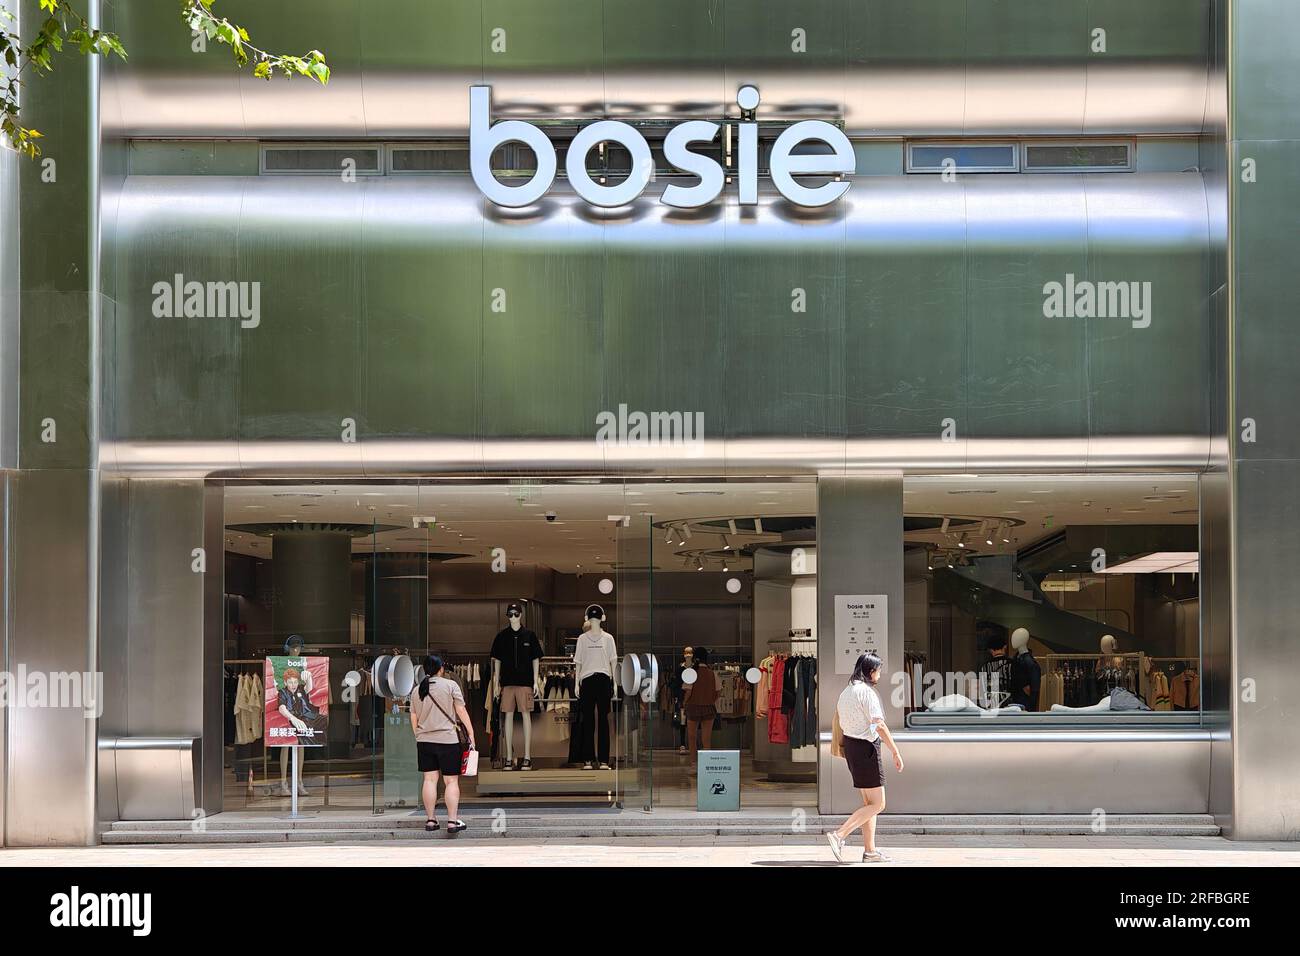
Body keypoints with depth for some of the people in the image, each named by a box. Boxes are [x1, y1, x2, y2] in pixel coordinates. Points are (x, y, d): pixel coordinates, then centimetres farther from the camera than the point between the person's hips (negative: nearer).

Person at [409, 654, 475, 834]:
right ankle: (452, 821, -5)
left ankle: (430, 820, 9)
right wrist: (471, 734, -1)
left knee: (430, 779, 8)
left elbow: (413, 719, 12)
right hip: (447, 739, -4)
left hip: (424, 741, 4)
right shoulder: (450, 685, -4)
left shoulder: (417, 690, 8)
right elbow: (461, 712, -6)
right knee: (451, 781, -1)